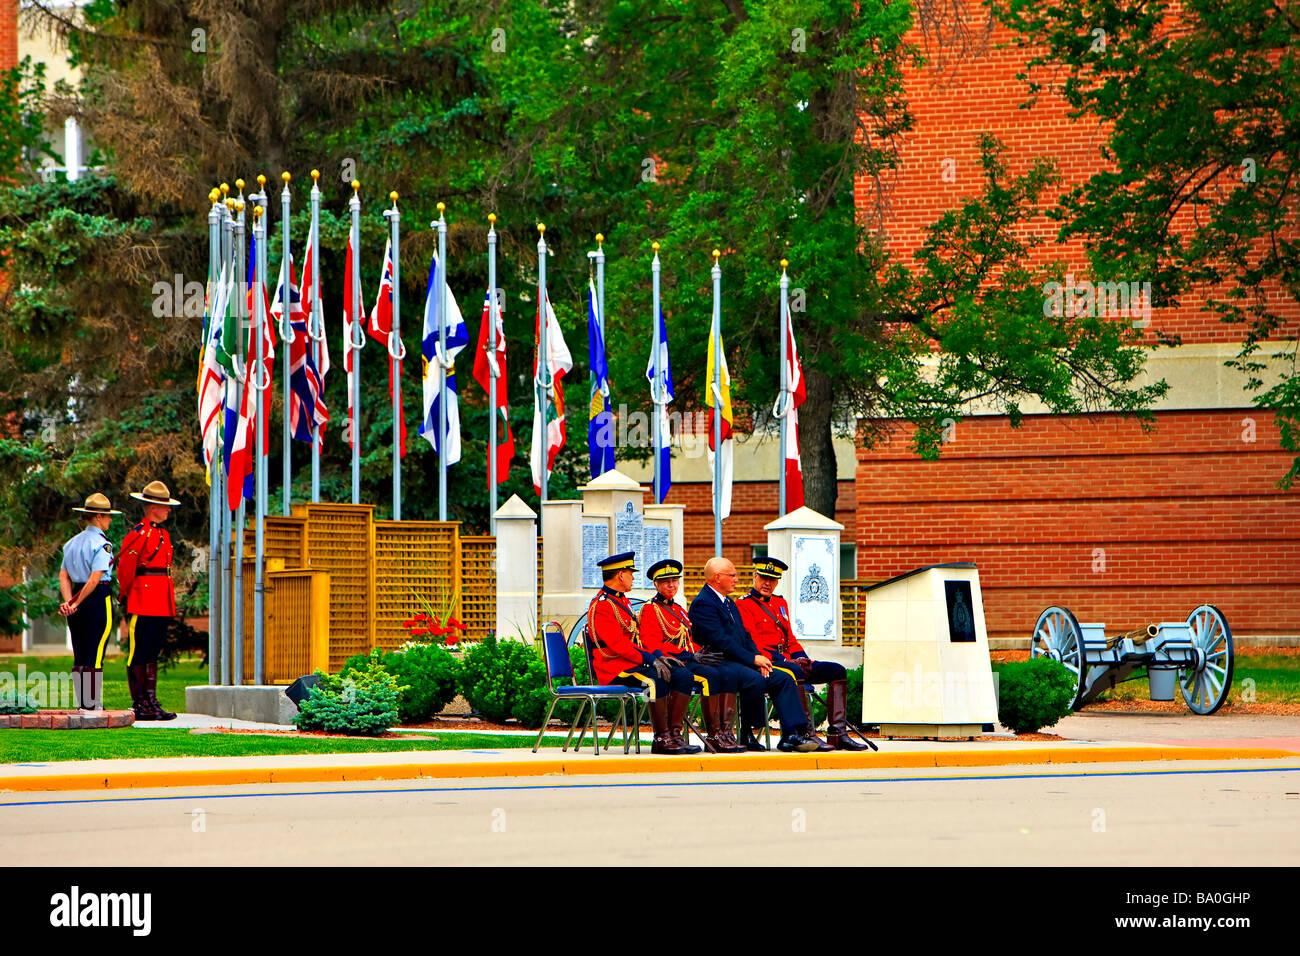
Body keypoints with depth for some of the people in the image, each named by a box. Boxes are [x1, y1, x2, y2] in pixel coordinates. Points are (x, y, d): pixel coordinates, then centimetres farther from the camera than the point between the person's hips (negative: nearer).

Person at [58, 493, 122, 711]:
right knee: (95, 657, -4)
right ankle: (94, 704, -2)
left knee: (79, 658, 9)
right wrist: (76, 604, -13)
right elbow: (95, 579, -19)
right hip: (98, 601, -7)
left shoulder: (72, 542, 13)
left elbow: (63, 576, 5)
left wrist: (69, 601, -7)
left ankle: (81, 704, 11)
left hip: (78, 599, 7)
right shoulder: (102, 544, -11)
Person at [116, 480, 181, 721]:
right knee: (139, 655, -4)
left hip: (162, 607, 9)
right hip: (143, 606, -9)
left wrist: (170, 605, 18)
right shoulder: (139, 533, -10)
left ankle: (151, 703, 12)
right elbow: (125, 568, -12)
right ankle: (140, 706, -3)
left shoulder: (163, 534, 19)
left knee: (152, 655, 10)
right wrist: (127, 598, -6)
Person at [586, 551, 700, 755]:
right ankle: (662, 738, -25)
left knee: (684, 676, -9)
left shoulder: (623, 601, 21)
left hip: (634, 661, 10)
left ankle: (674, 734, -13)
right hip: (614, 668, -10)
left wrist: (658, 655, 4)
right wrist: (650, 660, -25)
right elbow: (617, 643, -20)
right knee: (656, 678, -35)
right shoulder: (601, 605, -11)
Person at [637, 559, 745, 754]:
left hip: (688, 660, 8)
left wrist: (699, 653, 1)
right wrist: (687, 654, -18)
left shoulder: (679, 610, 26)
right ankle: (713, 735, -28)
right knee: (710, 675, -31)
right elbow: (652, 646, -12)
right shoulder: (649, 610, 0)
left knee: (728, 675, -18)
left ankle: (726, 731, -26)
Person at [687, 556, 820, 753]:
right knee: (755, 680, -34)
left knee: (784, 679, -6)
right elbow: (721, 641, -18)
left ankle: (792, 734, -14)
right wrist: (753, 659, -17)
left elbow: (745, 636, 20)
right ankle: (747, 734, -18)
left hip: (739, 661, 10)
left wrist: (758, 657, 0)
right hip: (718, 664, -10)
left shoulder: (730, 603, 23)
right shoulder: (702, 604, -10)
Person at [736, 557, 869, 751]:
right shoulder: (743, 605, -2)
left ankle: (838, 733, -13)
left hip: (789, 660, 9)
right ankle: (806, 733, -40)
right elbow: (751, 644, -12)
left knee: (837, 670, -4)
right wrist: (783, 660, -20)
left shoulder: (780, 603, 24)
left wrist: (801, 657, 3)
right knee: (794, 672, -39)